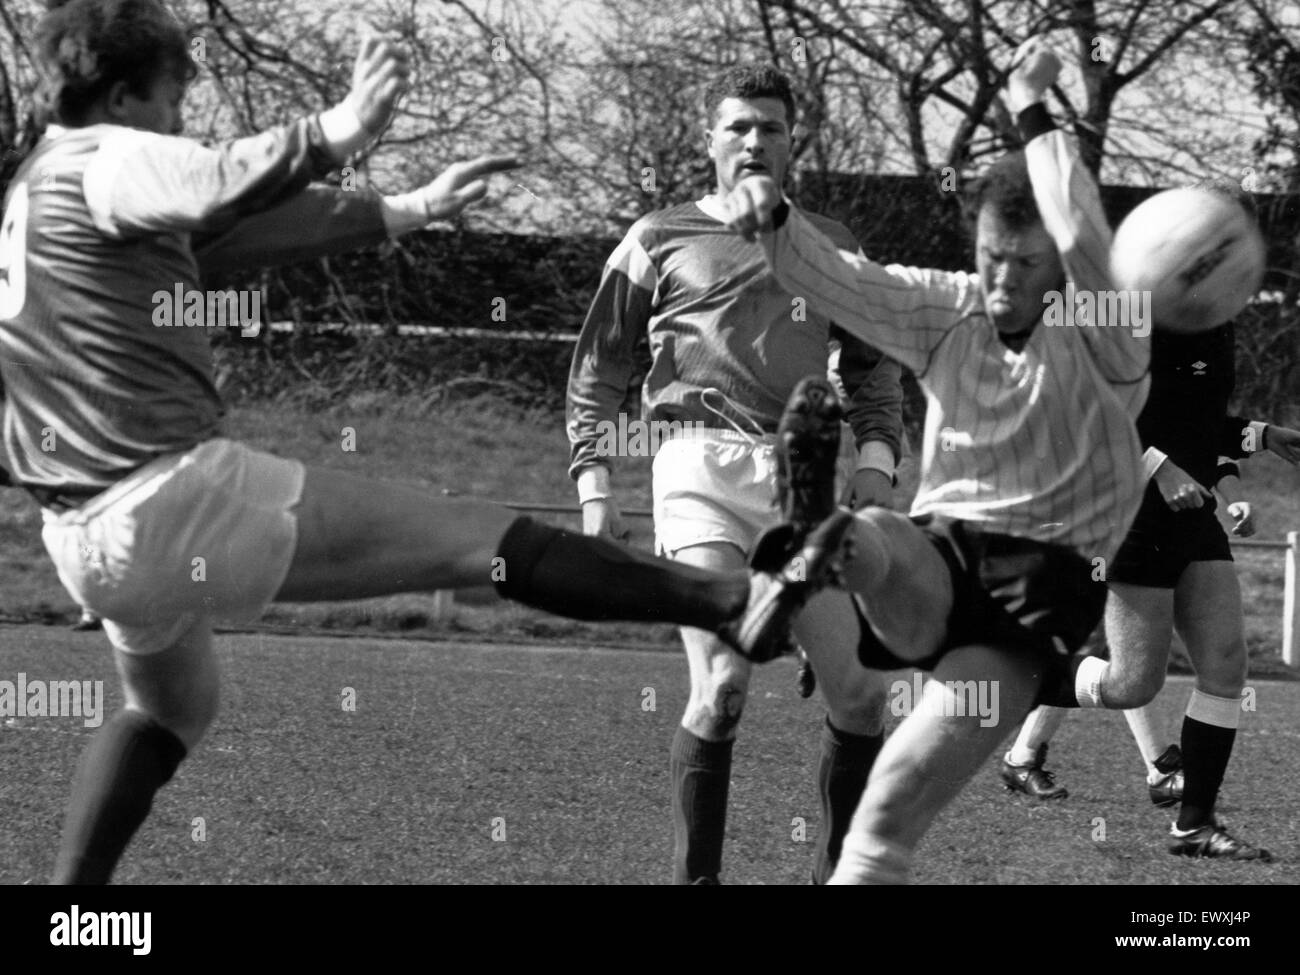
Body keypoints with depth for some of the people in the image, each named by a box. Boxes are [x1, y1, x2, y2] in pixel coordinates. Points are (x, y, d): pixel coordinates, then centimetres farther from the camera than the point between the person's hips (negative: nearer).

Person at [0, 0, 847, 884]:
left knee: (171, 712, 34)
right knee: (483, 541, -8)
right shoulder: (110, 163, -7)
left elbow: (237, 232, 25)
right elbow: (217, 187, -32)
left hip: (83, 536, 9)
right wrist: (335, 136, -47)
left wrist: (405, 211, 27)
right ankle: (736, 603, -9)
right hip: (172, 492, -9)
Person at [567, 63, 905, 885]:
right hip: (703, 467, -3)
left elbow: (876, 368, 22)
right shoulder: (661, 240, 11)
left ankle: (839, 866, 18)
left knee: (861, 692, 1)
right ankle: (696, 875, -7)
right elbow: (598, 372, 12)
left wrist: (877, 461, 5)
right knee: (724, 685, -17)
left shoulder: (830, 246, 18)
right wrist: (595, 486, 4)